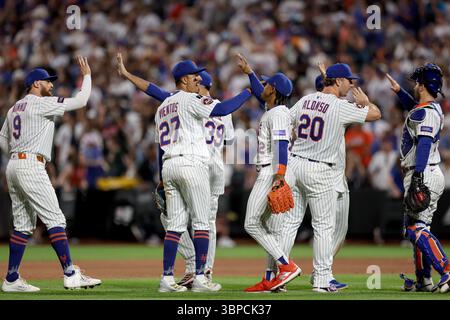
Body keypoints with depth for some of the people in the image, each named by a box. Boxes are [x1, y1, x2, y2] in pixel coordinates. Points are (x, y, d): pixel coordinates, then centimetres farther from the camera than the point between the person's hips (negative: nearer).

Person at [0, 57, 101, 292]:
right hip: (31, 165, -9)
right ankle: (71, 275, -18)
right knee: (55, 220, -12)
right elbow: (80, 101, -9)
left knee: (23, 225, 10)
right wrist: (86, 75, 4)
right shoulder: (42, 104, -7)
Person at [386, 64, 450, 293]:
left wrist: (418, 175, -35)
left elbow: (425, 142, -27)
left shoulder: (427, 113, -14)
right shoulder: (431, 109, 17)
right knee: (415, 228, 15)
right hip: (427, 176, 11)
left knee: (416, 229, -17)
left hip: (424, 177, -11)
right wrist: (399, 91, 33)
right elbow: (413, 107, 42)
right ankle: (424, 281, 18)